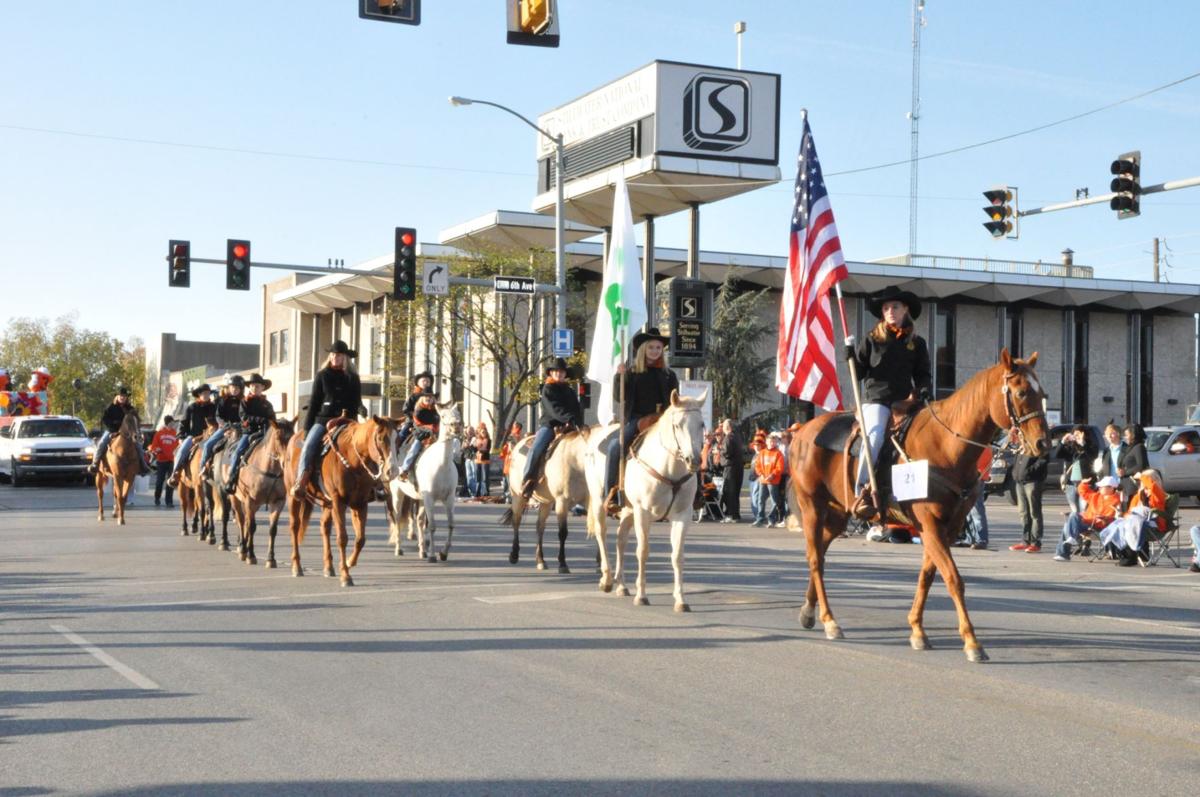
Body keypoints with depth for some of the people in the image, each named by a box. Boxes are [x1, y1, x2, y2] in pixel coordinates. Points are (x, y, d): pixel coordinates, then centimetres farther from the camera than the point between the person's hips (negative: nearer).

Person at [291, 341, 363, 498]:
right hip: (323, 419, -1)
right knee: (309, 445, -24)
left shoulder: (353, 378, 11)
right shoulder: (322, 376, 10)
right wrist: (307, 428, 3)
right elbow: (313, 402, 8)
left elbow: (357, 402, 13)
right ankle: (300, 482, -27)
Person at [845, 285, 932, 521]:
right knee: (874, 435, -30)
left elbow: (923, 374, 15)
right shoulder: (872, 340, 10)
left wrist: (925, 390, -5)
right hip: (876, 400, -3)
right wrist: (850, 353, -10)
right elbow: (858, 372, 8)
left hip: (905, 401, 4)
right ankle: (862, 491, -33)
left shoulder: (916, 343, 15)